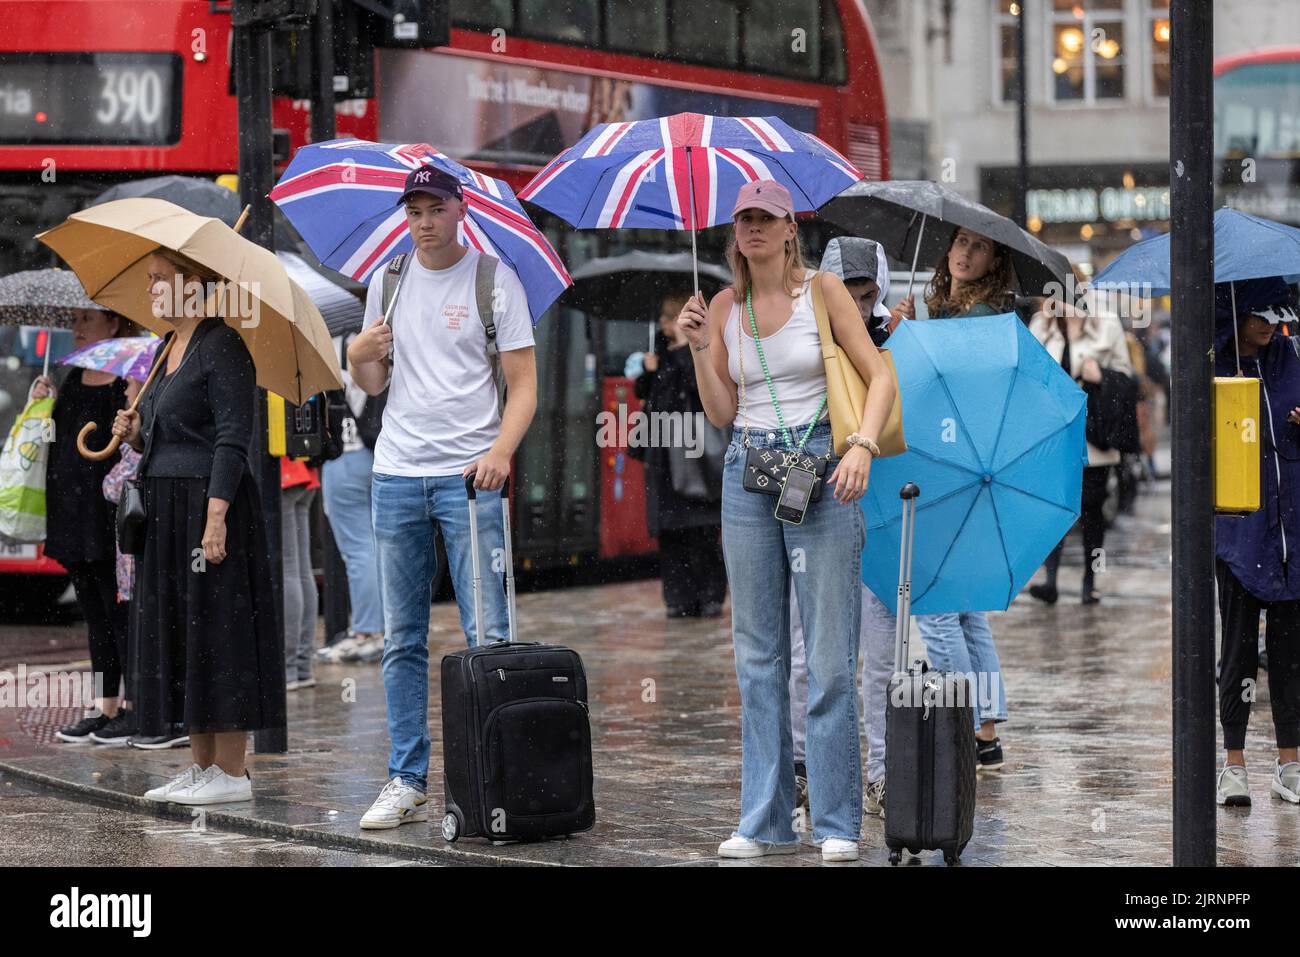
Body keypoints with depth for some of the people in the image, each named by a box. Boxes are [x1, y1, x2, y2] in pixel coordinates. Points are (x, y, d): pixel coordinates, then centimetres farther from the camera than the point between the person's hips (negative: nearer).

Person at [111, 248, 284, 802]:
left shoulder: (221, 348, -11)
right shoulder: (168, 351, 18)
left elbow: (232, 440, -17)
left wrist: (216, 516, -23)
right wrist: (136, 435, 5)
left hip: (209, 504, -10)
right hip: (164, 508, 10)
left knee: (215, 630, -7)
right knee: (173, 632, 10)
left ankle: (231, 772, -3)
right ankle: (202, 766, 15)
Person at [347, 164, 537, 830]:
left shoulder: (495, 281, 0)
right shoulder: (387, 282, 13)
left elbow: (523, 383, -3)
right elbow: (373, 385, 17)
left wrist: (501, 450, -20)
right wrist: (360, 355, -6)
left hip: (469, 476, -4)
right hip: (396, 475, 4)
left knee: (486, 637, -5)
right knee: (402, 640, 7)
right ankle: (407, 782, 12)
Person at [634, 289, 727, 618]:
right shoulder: (662, 351, 15)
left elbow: (702, 382, -20)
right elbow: (643, 392, 20)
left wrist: (683, 347, -17)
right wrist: (648, 371, 1)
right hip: (662, 452, 6)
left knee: (702, 529, -7)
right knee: (669, 530, 2)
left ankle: (710, 597, -2)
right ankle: (680, 598, 4)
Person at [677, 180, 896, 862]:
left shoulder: (823, 291, 0)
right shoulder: (724, 306, 10)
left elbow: (879, 377, -2)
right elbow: (722, 413, 11)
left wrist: (862, 446, -17)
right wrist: (699, 348, -2)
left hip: (819, 471, -4)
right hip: (747, 473, 4)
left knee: (829, 656, -5)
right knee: (757, 655, 5)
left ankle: (838, 824, 1)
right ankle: (765, 823, 10)